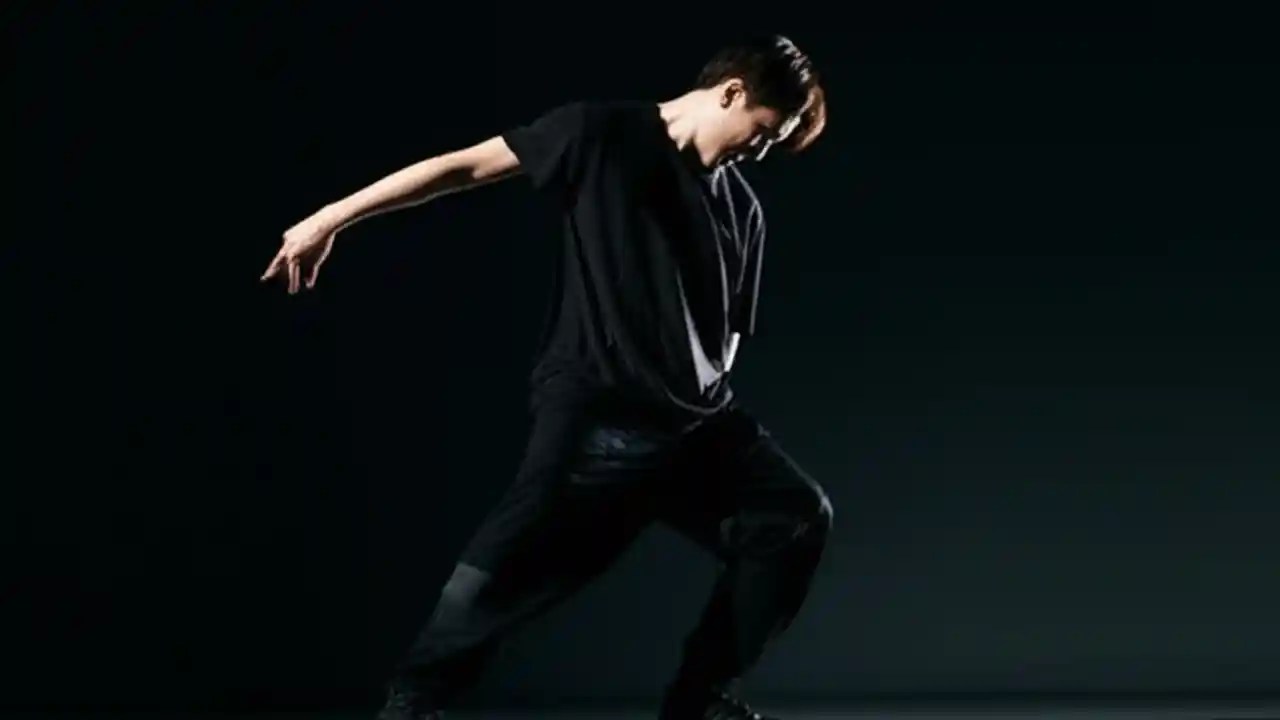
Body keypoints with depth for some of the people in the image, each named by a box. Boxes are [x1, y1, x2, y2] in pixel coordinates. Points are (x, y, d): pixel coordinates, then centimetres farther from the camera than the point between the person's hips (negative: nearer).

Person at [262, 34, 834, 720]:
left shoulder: (741, 209, 13)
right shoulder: (603, 132, -1)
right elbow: (462, 166, -3)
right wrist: (332, 218, -6)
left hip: (697, 421, 6)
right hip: (592, 418, -6)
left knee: (796, 517, 0)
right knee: (500, 573, -18)